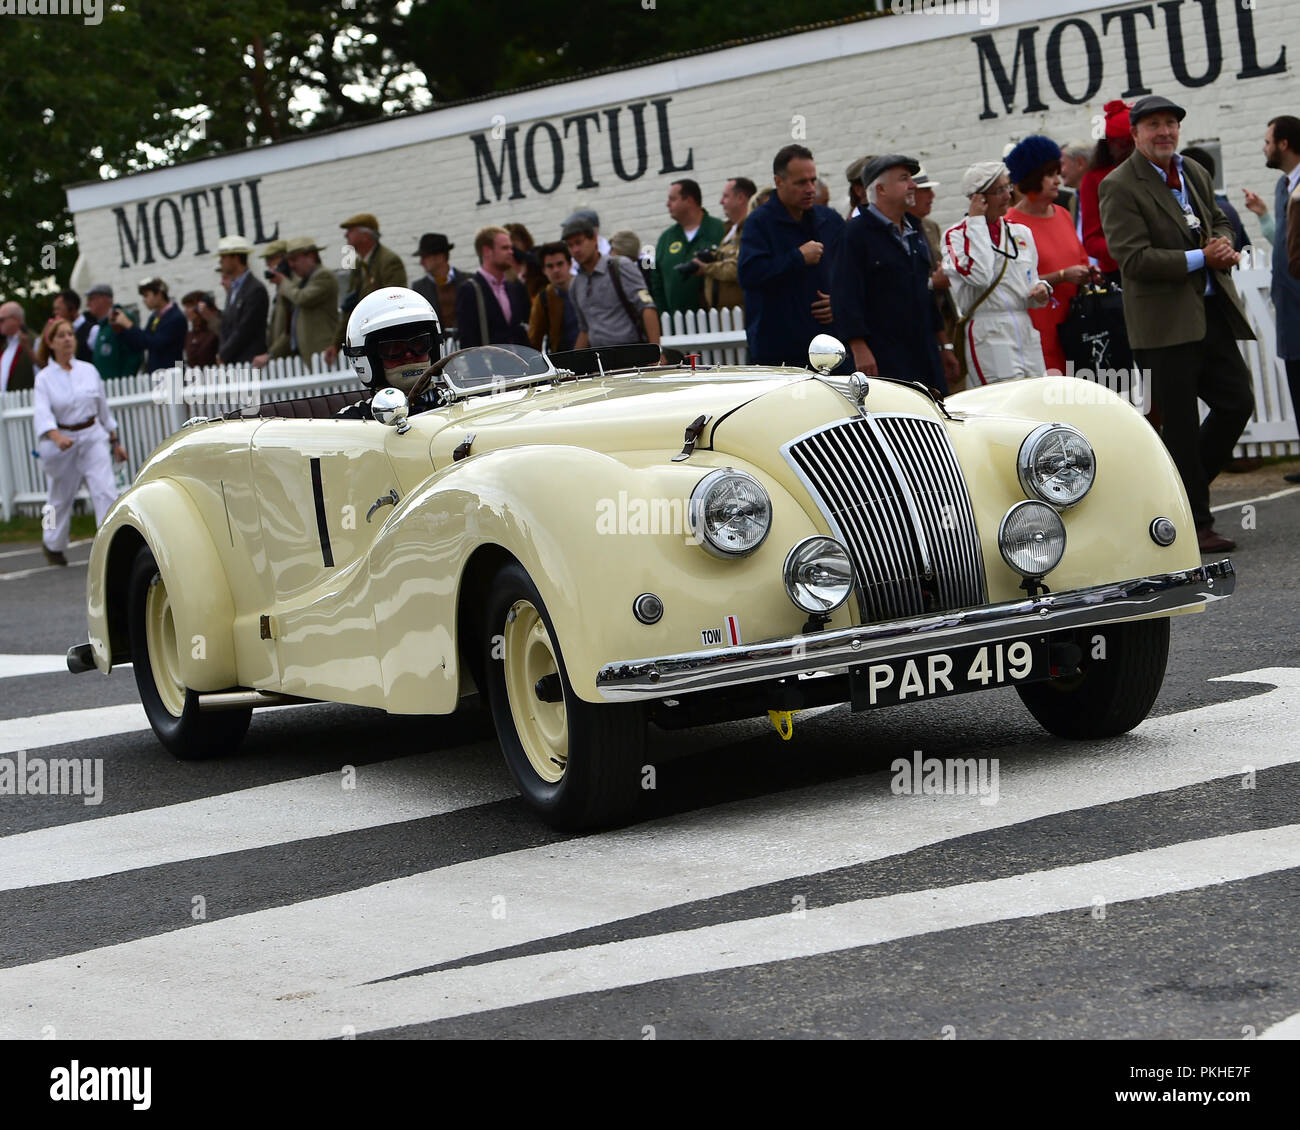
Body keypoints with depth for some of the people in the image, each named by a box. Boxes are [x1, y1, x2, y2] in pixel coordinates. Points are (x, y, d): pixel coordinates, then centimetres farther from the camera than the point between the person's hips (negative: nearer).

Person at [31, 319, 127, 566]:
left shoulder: (88, 370, 3)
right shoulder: (45, 378, -5)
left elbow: (103, 407, 13)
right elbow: (41, 413, -19)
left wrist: (115, 441, 16)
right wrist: (56, 437, -38)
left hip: (93, 437, 1)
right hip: (62, 440, -1)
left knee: (105, 490, -14)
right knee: (62, 497, 12)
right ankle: (52, 543, 35)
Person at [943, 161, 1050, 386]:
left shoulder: (1021, 232, 17)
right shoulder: (956, 235, -1)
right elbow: (979, 275, -19)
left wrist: (1041, 290, -1)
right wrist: (976, 222, -10)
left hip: (1026, 333, 6)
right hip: (988, 335, -6)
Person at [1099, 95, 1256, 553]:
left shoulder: (1195, 173, 14)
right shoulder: (1119, 187, -9)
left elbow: (1218, 220, 27)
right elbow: (1133, 258, -16)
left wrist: (1223, 245, 2)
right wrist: (1200, 257, -16)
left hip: (1212, 310, 7)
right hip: (1165, 321, -7)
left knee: (1237, 402, 6)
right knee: (1180, 425, -1)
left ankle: (1184, 482, 25)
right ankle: (1194, 524, 7)